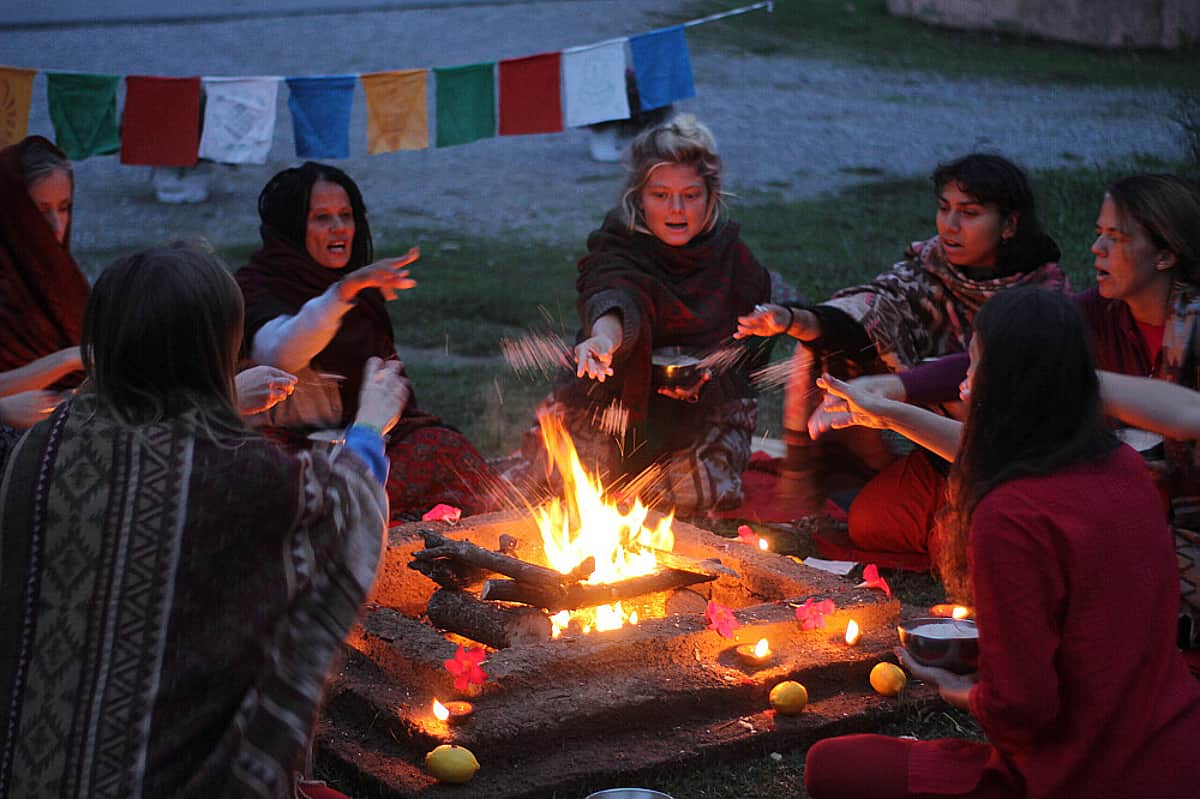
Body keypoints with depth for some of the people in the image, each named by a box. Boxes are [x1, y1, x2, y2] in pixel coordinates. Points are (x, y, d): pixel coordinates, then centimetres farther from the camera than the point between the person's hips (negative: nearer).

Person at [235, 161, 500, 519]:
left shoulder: (365, 291, 18)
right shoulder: (256, 285, -4)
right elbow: (281, 353, -25)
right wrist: (346, 289, -34)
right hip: (295, 440, -6)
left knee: (446, 449, -22)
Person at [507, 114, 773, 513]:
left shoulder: (734, 259, -1)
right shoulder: (618, 250, -11)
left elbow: (754, 346, 9)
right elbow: (613, 298, -35)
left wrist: (710, 370, -13)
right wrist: (605, 334, -59)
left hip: (705, 406, 2)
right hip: (628, 402, -2)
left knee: (694, 490, -24)